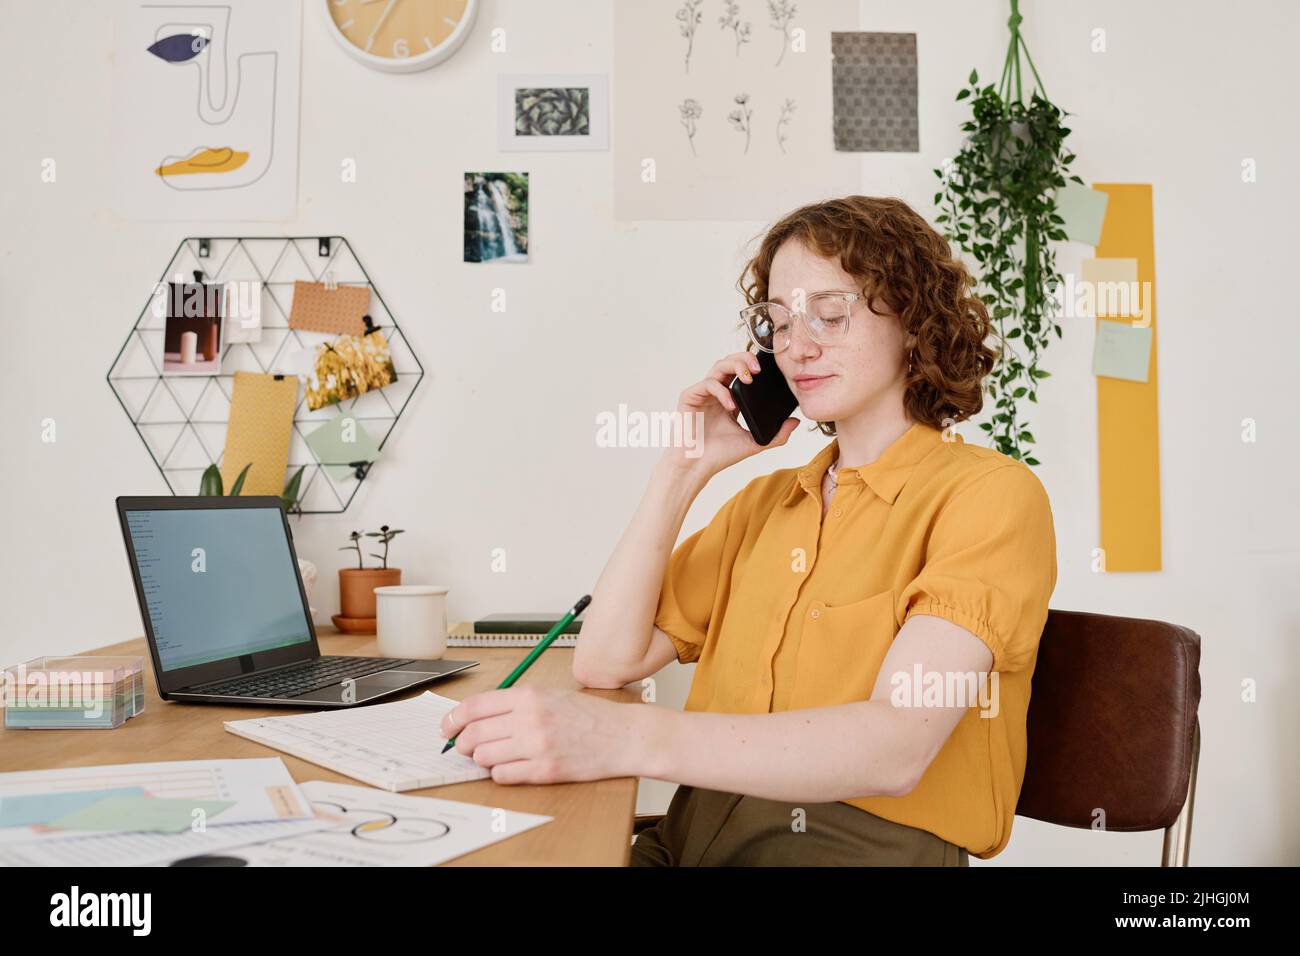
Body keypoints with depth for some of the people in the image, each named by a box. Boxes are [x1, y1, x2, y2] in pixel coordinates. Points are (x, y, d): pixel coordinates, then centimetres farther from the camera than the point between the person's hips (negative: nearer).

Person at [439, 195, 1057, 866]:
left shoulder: (990, 493, -5)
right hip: (694, 835, 5)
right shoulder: (764, 500, 16)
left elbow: (895, 749, -21)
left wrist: (632, 738, -32)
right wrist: (684, 468, 3)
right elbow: (606, 661, 7)